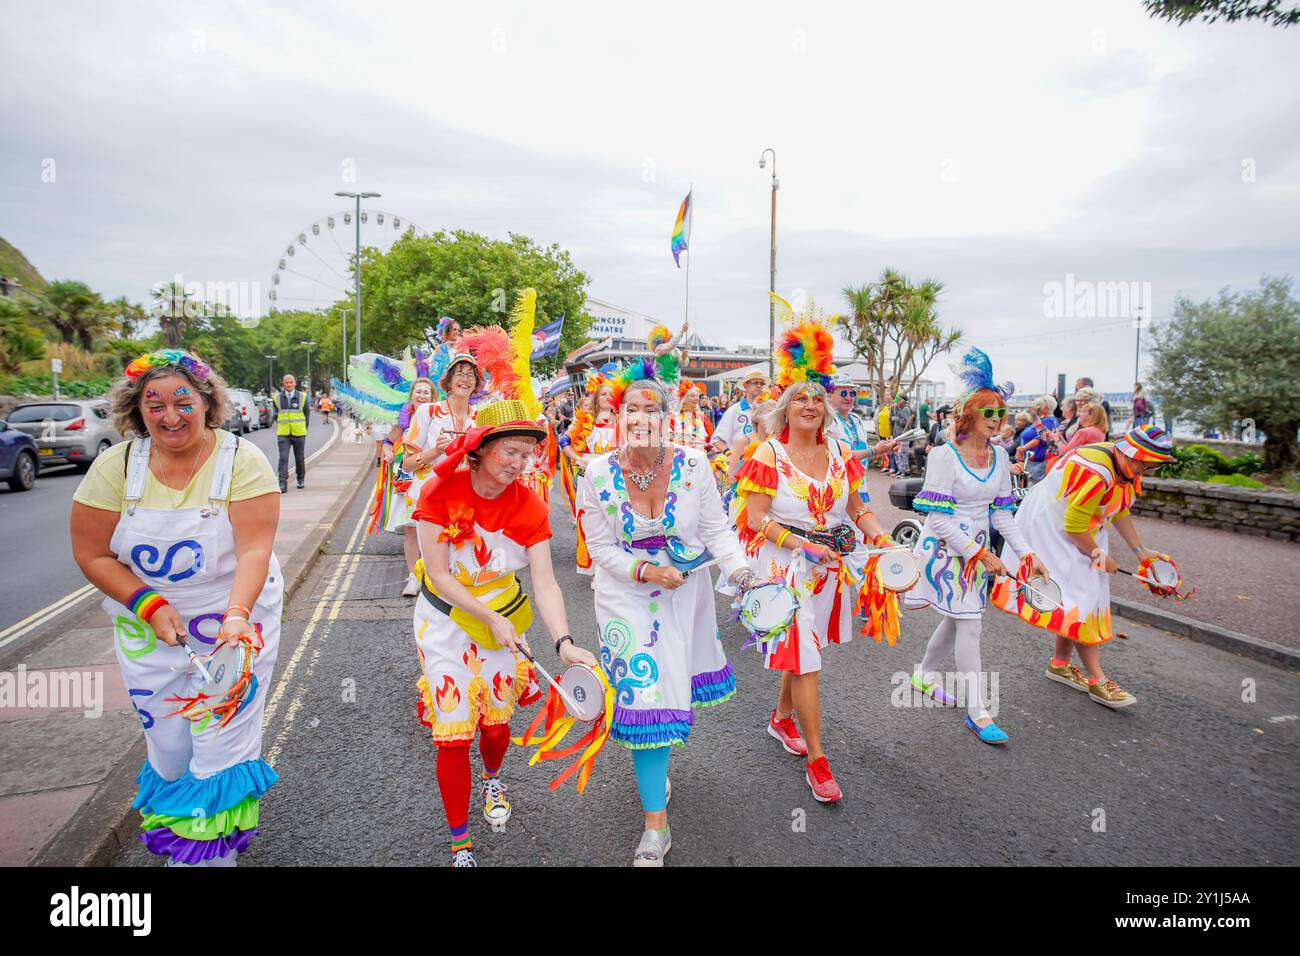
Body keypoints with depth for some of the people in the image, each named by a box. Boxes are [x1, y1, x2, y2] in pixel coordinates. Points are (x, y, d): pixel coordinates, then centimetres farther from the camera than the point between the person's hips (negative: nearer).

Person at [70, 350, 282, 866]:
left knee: (222, 745, 0)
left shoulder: (242, 460, -16)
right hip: (149, 629, 3)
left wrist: (236, 616, -36)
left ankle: (211, 850, 22)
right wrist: (150, 604, -15)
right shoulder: (115, 466, -7)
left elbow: (255, 550, -22)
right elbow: (92, 554, -3)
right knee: (168, 746, 14)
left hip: (237, 623, -2)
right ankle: (174, 838, 39)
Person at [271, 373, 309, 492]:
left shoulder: (302, 396, 1)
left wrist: (303, 429, 5)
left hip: (299, 433, 0)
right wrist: (282, 426, 5)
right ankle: (283, 484, -12)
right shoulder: (277, 397, 3)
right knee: (283, 458, -10)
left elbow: (307, 414, 7)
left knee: (300, 458, 10)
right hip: (283, 434, 0)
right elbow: (275, 415, 13)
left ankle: (301, 479, 29)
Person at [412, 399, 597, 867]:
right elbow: (439, 575, -19)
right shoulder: (440, 491, -22)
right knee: (453, 735, -1)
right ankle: (460, 845, 20)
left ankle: (493, 780, 50)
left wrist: (564, 643, -35)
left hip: (501, 617, 2)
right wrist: (491, 618, -24)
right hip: (445, 619, -2)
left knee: (497, 722, 12)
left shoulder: (529, 507, -16)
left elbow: (545, 582, -21)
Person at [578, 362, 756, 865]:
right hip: (627, 595, -2)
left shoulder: (693, 464, -13)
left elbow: (716, 529, -9)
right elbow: (602, 549, -10)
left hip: (685, 592, 2)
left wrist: (739, 569, -26)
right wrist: (645, 570, -24)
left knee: (673, 684, 17)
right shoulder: (599, 473, -15)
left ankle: (655, 759, 53)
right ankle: (655, 827, 9)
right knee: (644, 695, -5)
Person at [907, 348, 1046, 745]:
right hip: (945, 549, -7)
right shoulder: (944, 456, -16)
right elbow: (938, 518, -19)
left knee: (956, 620, 18)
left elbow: (1001, 513, 9)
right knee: (970, 625, -7)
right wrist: (981, 554, -19)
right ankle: (977, 712, 3)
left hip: (978, 551, 7)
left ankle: (925, 673, 41)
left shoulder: (1000, 458, 4)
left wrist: (1026, 553, 0)